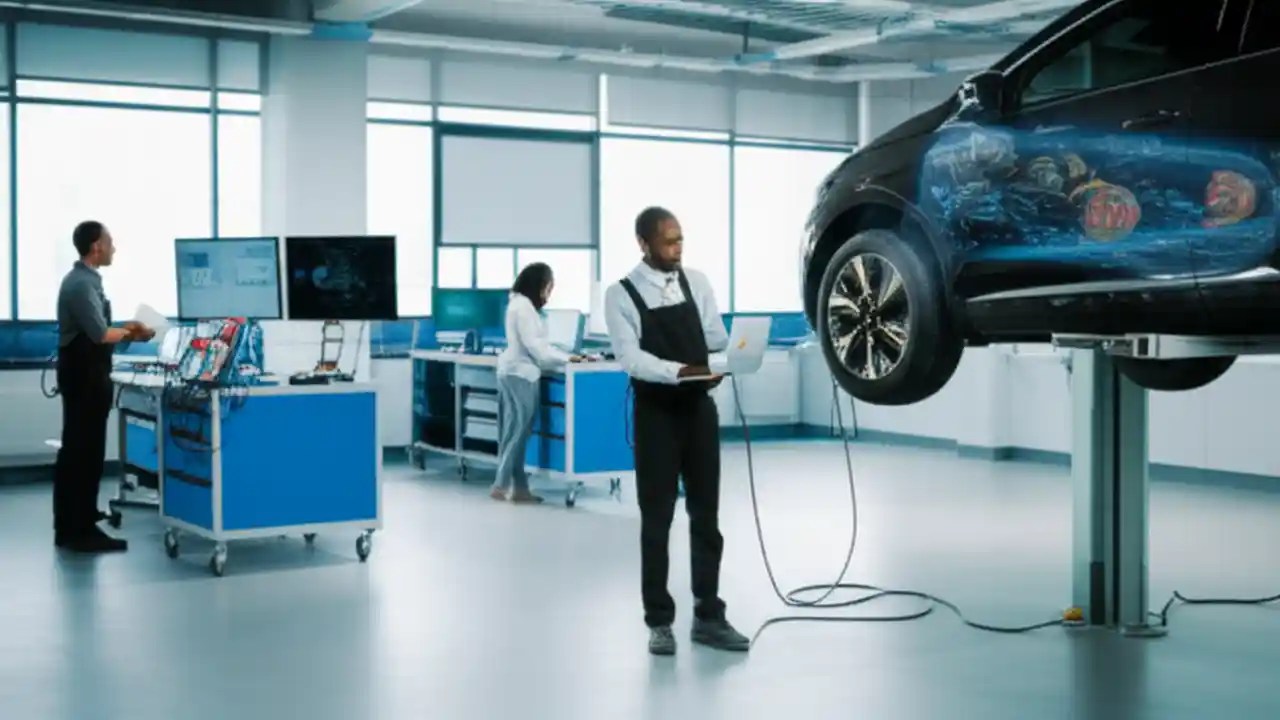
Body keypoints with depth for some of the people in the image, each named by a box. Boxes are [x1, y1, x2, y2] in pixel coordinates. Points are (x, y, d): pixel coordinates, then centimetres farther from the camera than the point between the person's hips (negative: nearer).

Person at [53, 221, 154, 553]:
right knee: (84, 453, -7)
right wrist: (130, 333, -7)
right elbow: (100, 334, -24)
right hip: (84, 376, -11)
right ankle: (79, 531, -2)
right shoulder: (81, 283, -18)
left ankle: (72, 527, 20)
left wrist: (124, 331, 8)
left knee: (78, 451, 13)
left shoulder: (84, 280, 14)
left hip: (86, 374, 11)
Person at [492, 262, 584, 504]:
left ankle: (518, 486, 8)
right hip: (519, 374, -10)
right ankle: (502, 485, -2)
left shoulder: (524, 305, 19)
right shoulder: (522, 306, -11)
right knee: (517, 431, -6)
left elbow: (538, 343, 18)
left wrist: (568, 356, 12)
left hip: (520, 373, 10)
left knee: (518, 432, 7)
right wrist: (565, 358, -11)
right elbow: (533, 344, -16)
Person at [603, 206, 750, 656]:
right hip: (656, 414, -4)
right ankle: (659, 622, 14)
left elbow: (716, 338, 4)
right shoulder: (621, 294, -8)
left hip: (700, 408, 4)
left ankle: (708, 616, 18)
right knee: (657, 520, 3)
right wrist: (679, 371, -32)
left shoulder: (697, 282, 6)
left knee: (706, 516, 9)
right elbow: (630, 357, -18)